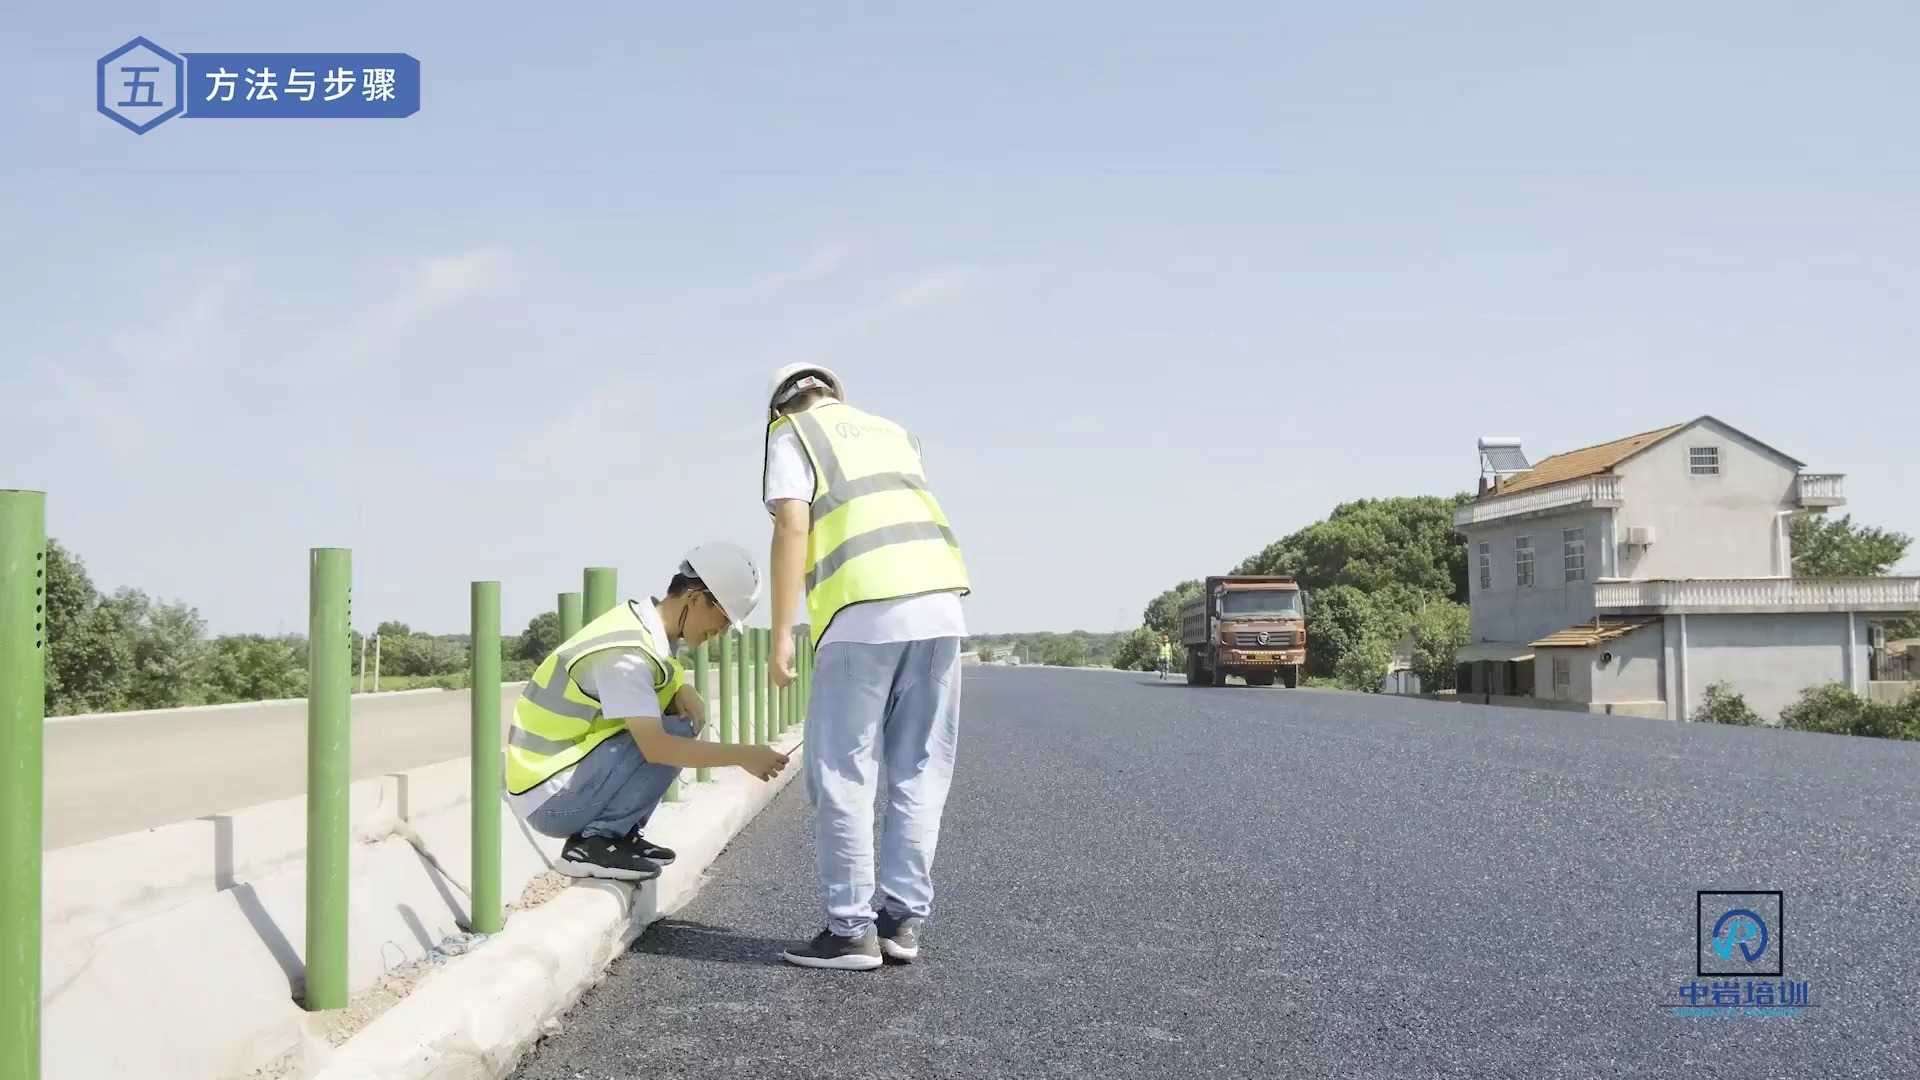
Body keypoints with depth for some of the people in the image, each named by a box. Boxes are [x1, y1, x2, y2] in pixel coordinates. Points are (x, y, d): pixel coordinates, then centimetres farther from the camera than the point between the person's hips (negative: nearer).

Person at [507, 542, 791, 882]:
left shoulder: (645, 626, 2)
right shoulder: (625, 652, -25)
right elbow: (656, 747, -31)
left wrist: (685, 693, -10)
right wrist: (744, 756, -26)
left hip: (567, 777, 9)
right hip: (549, 799, -9)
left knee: (682, 715, 6)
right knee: (673, 736, -18)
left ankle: (617, 834, 7)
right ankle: (594, 843, -11)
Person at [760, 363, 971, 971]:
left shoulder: (792, 434, 12)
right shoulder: (893, 433, 30)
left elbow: (793, 528, -2)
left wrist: (781, 634, -5)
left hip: (863, 613, -5)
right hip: (940, 604, 5)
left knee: (843, 774, 2)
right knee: (919, 772, 10)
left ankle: (851, 929, 2)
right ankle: (904, 919, 12)